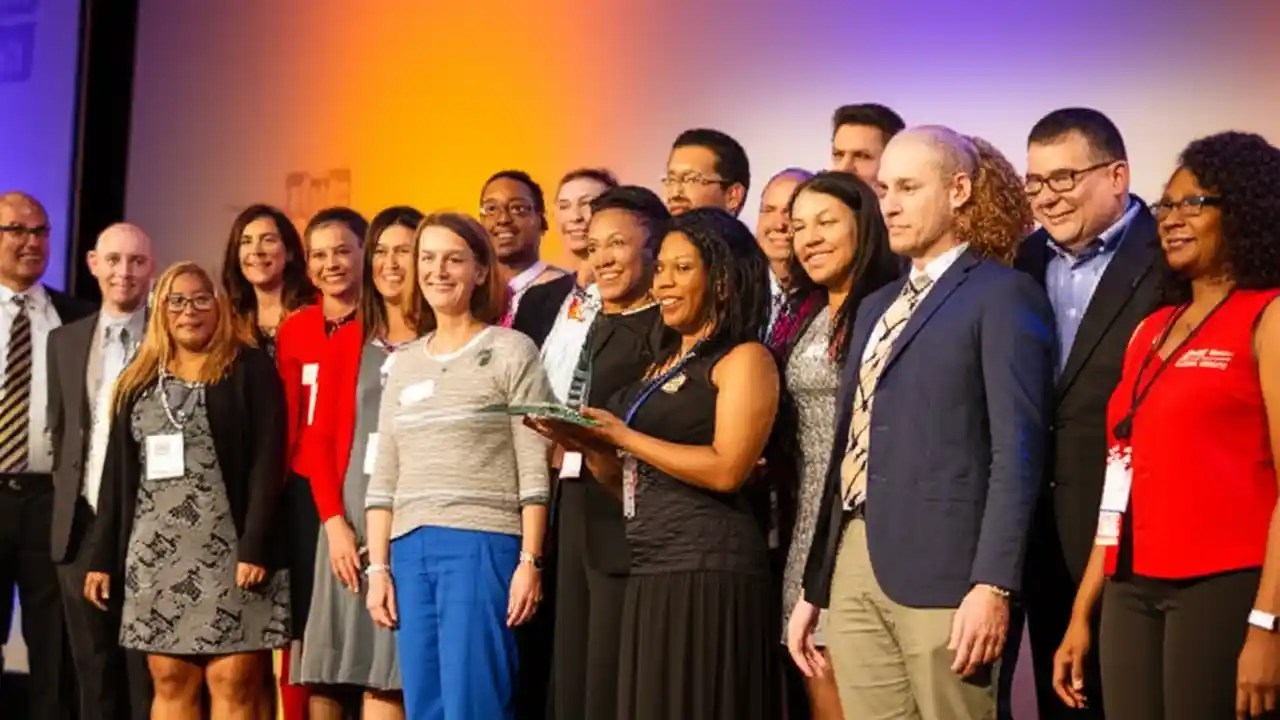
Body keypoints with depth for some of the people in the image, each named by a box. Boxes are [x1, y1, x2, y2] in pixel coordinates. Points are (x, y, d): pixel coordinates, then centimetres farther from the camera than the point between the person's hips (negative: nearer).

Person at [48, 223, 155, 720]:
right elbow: (58, 428, 18)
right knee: (93, 670, 10)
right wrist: (68, 492, 9)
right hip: (83, 523, 4)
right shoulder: (65, 340, 12)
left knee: (151, 674, -2)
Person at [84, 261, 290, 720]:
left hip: (228, 551, -5)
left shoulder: (250, 369, 0)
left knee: (232, 682, -6)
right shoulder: (138, 380, 15)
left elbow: (268, 462, -7)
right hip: (155, 552, 5)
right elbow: (117, 471, 15)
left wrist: (255, 546, -16)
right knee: (170, 683, 6)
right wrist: (102, 556, 9)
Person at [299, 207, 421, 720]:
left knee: (387, 678, -7)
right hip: (348, 521, 4)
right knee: (328, 673, 3)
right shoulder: (346, 342, 13)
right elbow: (320, 440, 9)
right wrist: (335, 522, -4)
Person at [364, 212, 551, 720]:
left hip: (483, 544, -5)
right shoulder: (404, 363, 16)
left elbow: (534, 471, -5)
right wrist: (378, 566, 9)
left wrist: (530, 561, -12)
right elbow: (383, 478, 16)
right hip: (411, 549, 6)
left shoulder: (511, 352, 0)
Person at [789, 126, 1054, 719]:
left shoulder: (1002, 295, -3)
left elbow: (1016, 450, -12)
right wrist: (814, 587, 18)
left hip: (941, 570, -7)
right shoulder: (876, 306, 21)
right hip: (854, 566, 7)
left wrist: (993, 585, -20)